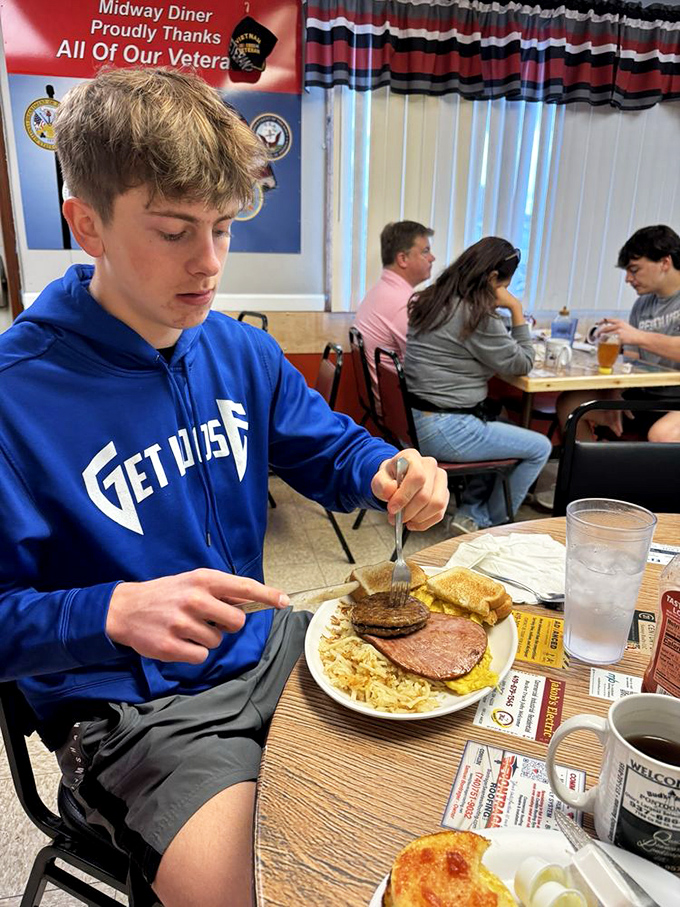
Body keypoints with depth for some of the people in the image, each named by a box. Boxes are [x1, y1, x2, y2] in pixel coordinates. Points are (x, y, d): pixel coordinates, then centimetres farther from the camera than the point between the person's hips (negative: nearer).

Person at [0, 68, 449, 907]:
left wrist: (388, 474, -11)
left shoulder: (242, 351, -1)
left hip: (264, 647, 6)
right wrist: (115, 613, -31)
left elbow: (329, 449, 10)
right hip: (130, 706, -5)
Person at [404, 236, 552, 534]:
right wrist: (517, 311, -2)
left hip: (414, 420, 10)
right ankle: (489, 524, 22)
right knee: (540, 447, 7)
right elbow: (523, 363, -4)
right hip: (443, 433, -9)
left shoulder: (430, 300, 9)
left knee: (499, 428, 29)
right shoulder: (478, 316, -17)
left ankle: (471, 511, 26)